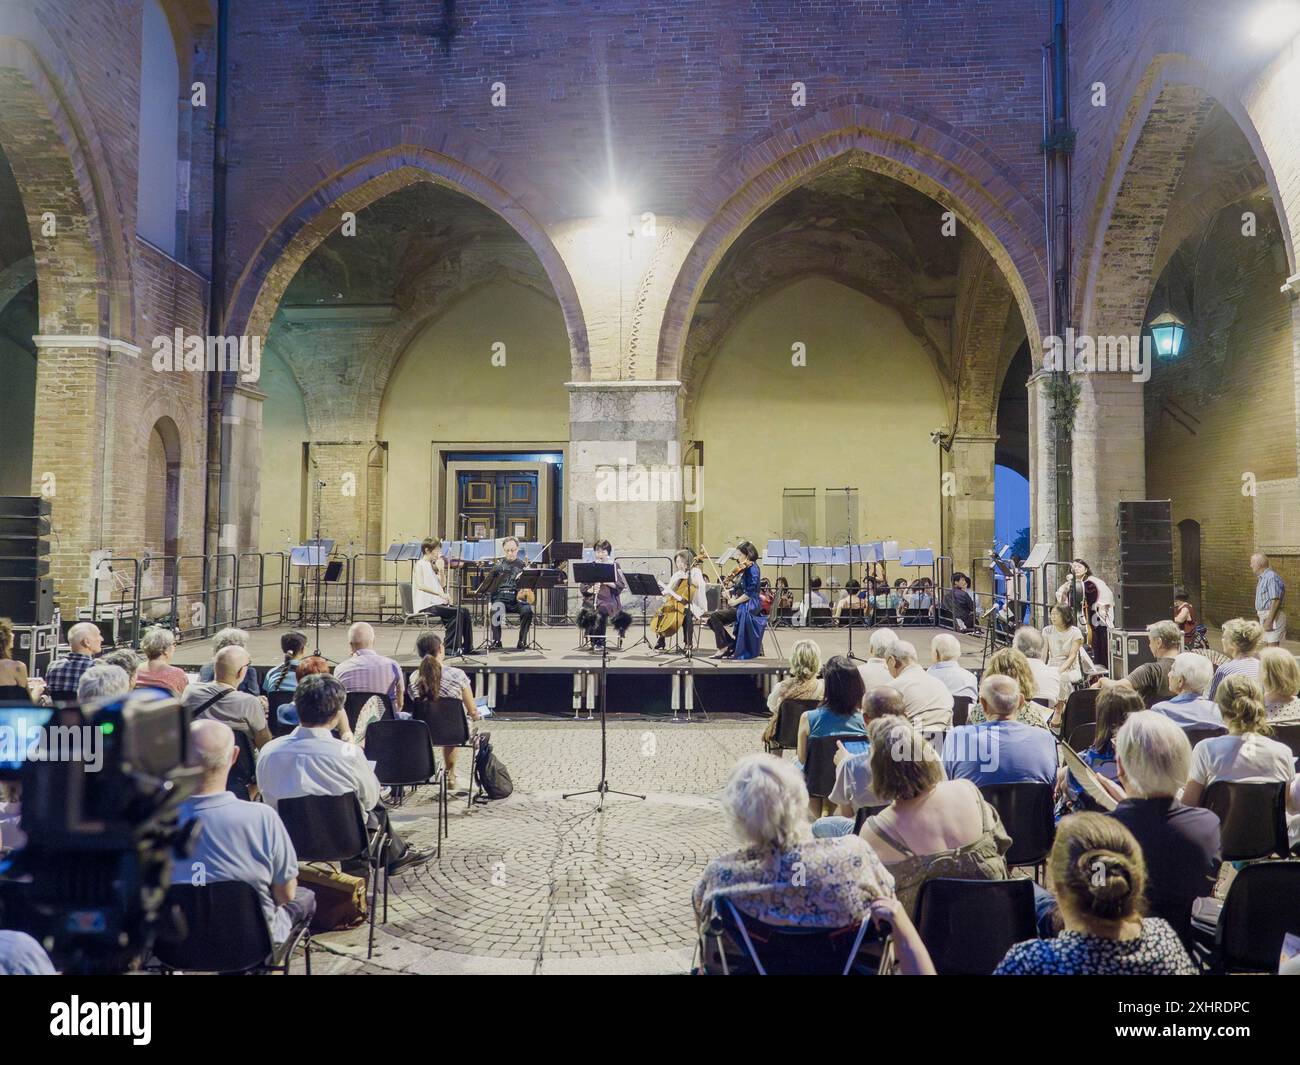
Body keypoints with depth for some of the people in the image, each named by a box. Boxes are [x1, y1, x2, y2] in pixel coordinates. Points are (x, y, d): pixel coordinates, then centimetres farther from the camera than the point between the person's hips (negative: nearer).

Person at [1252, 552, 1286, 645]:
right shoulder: (1262, 578, 16)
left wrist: (1269, 620, -24)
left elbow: (1276, 600, -22)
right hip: (1264, 616, 10)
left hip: (1272, 616, -10)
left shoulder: (1271, 577, -16)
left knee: (1273, 646, -11)